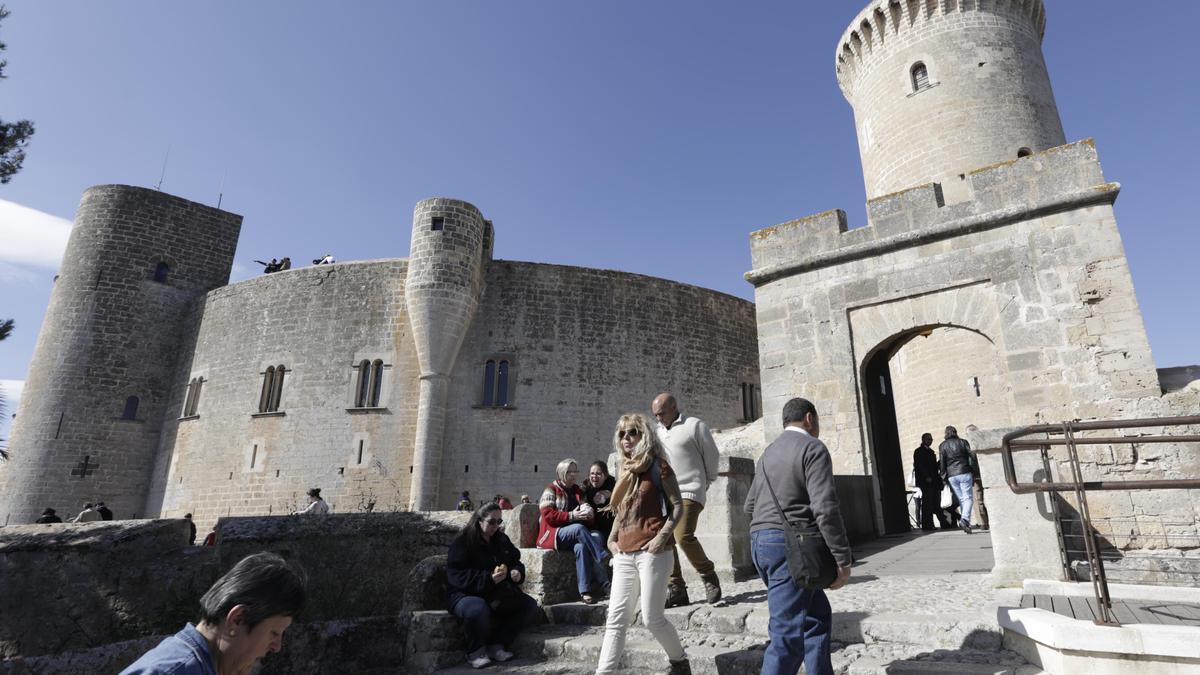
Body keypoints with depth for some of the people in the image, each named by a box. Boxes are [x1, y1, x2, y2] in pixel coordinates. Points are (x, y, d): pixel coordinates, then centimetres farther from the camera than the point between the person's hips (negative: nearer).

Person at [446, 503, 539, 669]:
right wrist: (488, 579, -29)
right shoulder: (462, 542, -11)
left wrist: (517, 572, -9)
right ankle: (475, 652, -11)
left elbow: (516, 561, 18)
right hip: (466, 594, -6)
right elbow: (455, 575, -19)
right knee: (478, 609, -40)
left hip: (498, 595, 6)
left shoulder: (502, 540, 9)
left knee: (530, 604, -10)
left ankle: (497, 645, -5)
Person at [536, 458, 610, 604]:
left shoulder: (578, 491, 19)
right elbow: (548, 516, -10)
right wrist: (571, 516, -20)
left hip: (575, 535, 5)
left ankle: (585, 591, -35)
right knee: (579, 528, -34)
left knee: (581, 546, -32)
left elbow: (589, 520, 18)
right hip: (554, 534, -5)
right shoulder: (551, 489, 4)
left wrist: (589, 514, -7)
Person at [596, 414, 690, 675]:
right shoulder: (624, 471, 15)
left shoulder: (657, 465, -4)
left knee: (652, 618, 1)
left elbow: (677, 506, -7)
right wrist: (611, 539, 10)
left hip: (652, 552, -6)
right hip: (624, 555, 6)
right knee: (616, 619, 4)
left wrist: (662, 537, -17)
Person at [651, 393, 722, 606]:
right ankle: (676, 589, 16)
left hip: (689, 491, -6)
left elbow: (712, 455, 4)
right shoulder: (657, 431, 16)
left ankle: (708, 576, 6)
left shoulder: (695, 426, -1)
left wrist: (705, 481, 12)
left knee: (683, 536, -19)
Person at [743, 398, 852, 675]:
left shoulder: (768, 452, 17)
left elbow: (750, 505, 19)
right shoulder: (813, 448, -7)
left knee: (817, 617, 21)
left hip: (760, 542, 8)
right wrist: (843, 560, -11)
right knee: (788, 635, -5)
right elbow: (825, 507, -16)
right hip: (791, 547, -8)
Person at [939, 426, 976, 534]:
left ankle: (963, 520, 5)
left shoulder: (942, 446, 6)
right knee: (968, 498, -2)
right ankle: (965, 519, -21)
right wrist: (974, 475, 6)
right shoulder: (963, 442, 5)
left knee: (961, 499, 11)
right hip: (964, 473, -2)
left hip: (951, 476, 2)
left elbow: (941, 463, 2)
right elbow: (972, 458, 2)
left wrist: (944, 476, 8)